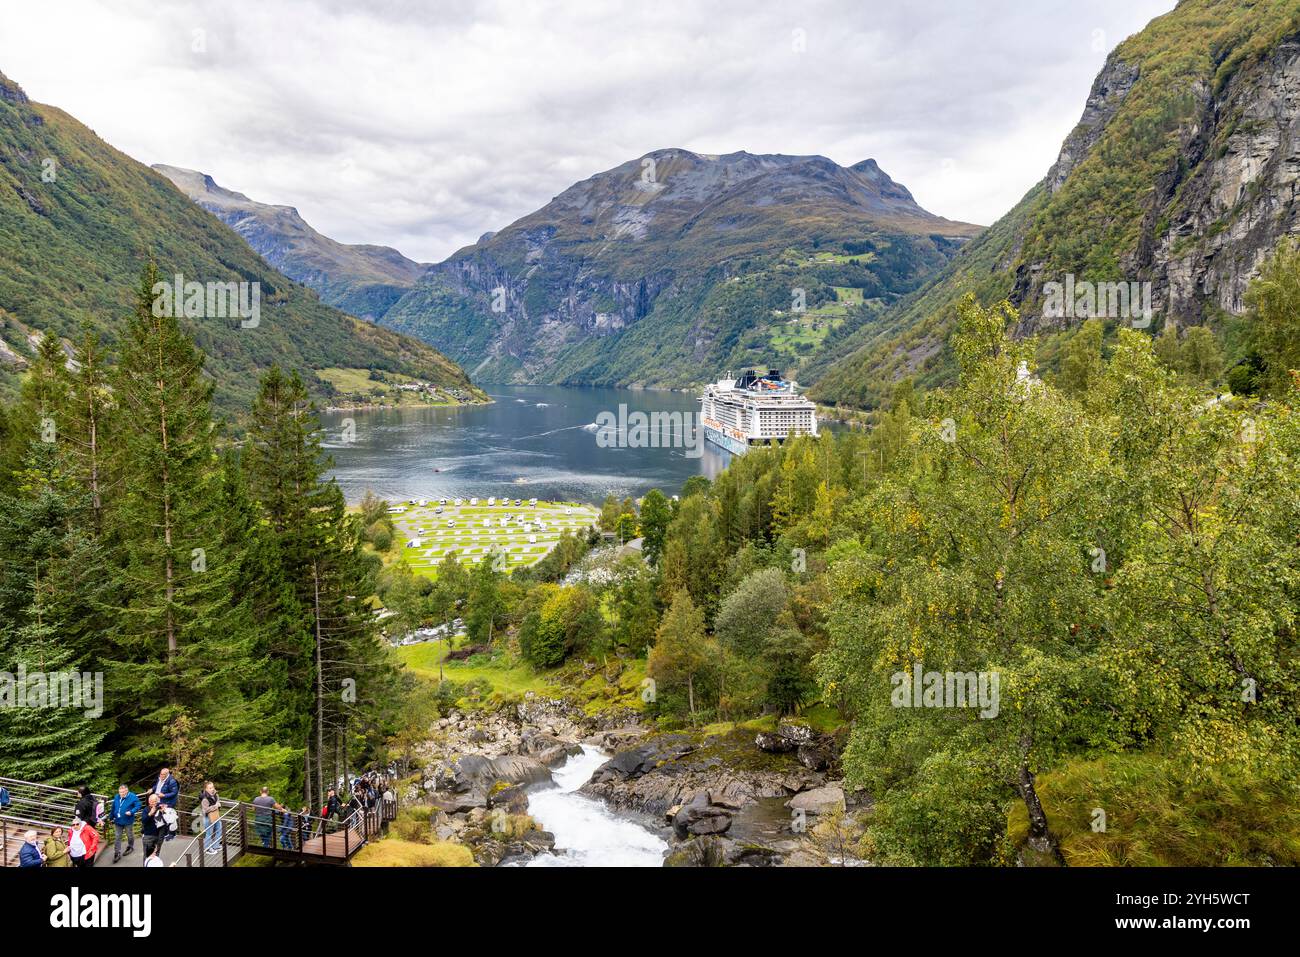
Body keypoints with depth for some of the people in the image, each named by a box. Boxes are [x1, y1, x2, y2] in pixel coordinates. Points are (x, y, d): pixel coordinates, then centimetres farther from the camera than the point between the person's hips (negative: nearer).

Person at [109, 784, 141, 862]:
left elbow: (138, 806, -14)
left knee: (130, 835, 15)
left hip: (128, 821, -4)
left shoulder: (132, 797, -16)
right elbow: (113, 808, 12)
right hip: (118, 821, 4)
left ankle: (130, 847, 40)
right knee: (117, 837, 2)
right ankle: (117, 853, 8)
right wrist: (111, 817, 18)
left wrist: (131, 812, -29)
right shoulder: (116, 797, 0)